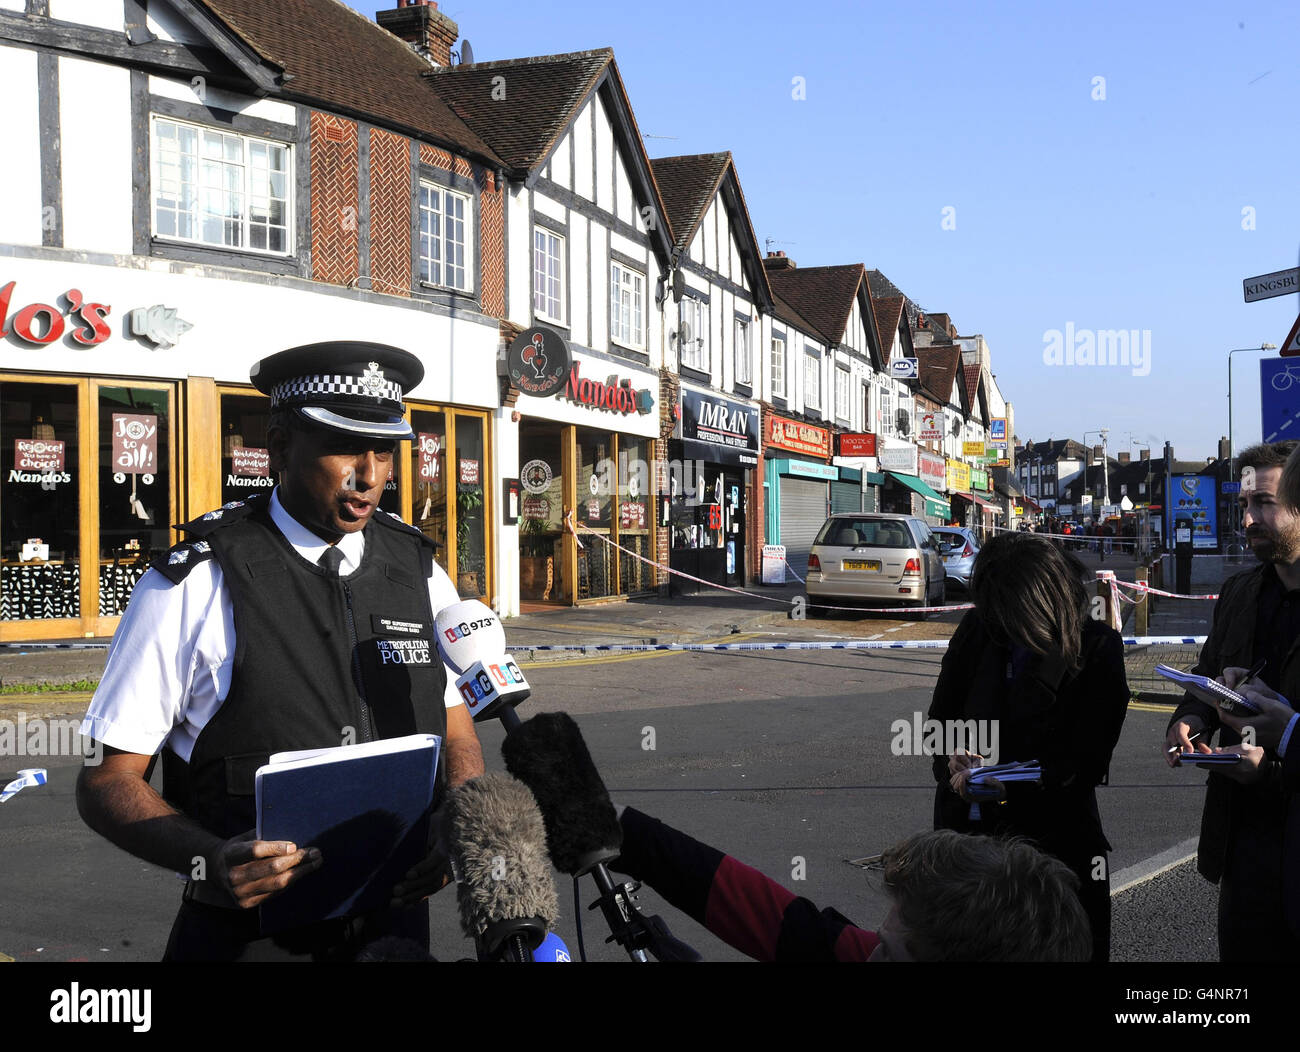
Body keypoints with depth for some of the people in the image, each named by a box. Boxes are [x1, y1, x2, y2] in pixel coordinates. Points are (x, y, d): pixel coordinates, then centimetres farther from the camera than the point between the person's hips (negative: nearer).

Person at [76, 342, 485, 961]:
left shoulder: (418, 572, 2)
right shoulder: (192, 585, -11)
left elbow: (458, 739, 9)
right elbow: (107, 778, -8)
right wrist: (210, 862, -26)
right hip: (246, 934, -4)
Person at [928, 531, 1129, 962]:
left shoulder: (1098, 649, -9)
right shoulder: (976, 630, 0)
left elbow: (1086, 764, -10)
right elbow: (939, 720, 8)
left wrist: (1009, 786, -25)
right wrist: (954, 762, -14)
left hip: (1055, 837, -3)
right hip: (966, 826, 3)